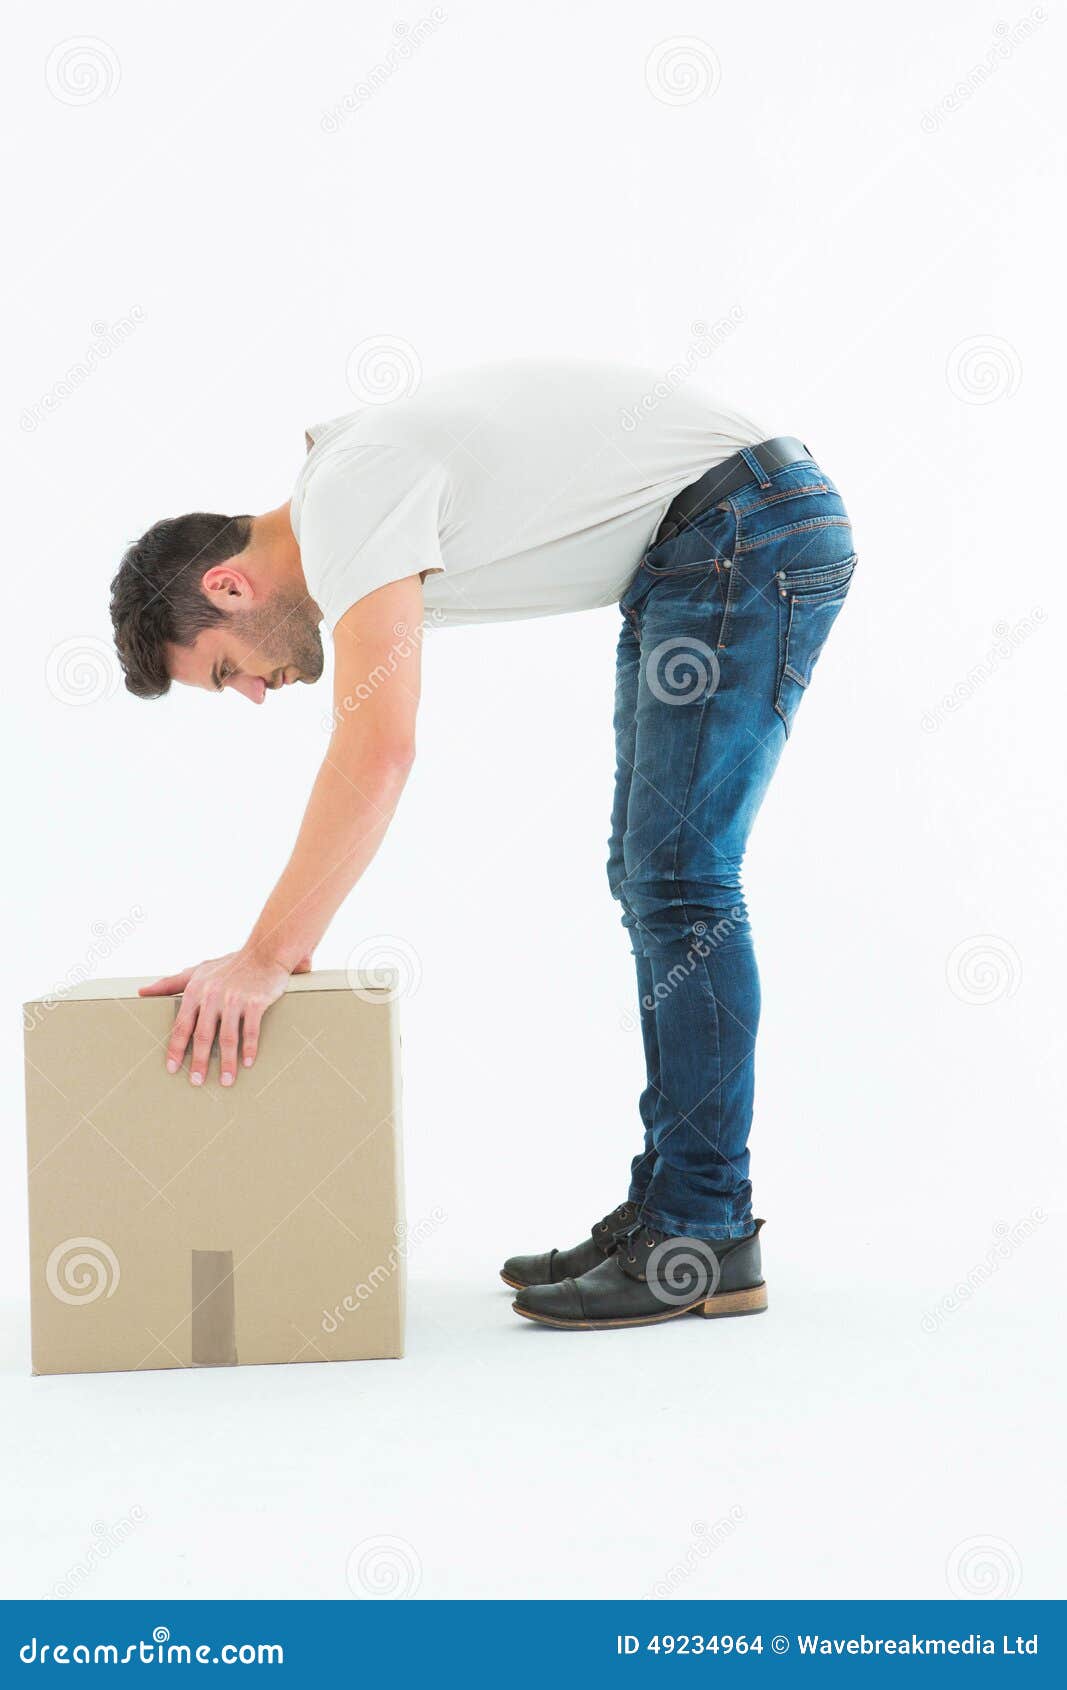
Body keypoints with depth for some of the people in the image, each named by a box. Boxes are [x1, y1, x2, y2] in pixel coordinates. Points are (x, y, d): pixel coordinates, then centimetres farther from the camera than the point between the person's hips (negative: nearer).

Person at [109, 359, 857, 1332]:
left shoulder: (351, 497, -19)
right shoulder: (347, 517, 13)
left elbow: (379, 753, -28)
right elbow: (364, 754, 19)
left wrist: (266, 958, -25)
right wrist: (283, 944, 16)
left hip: (756, 530, -11)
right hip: (689, 558, 11)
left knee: (677, 879, -11)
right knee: (653, 879, 11)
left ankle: (703, 1239, -5)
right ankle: (666, 1214, 16)